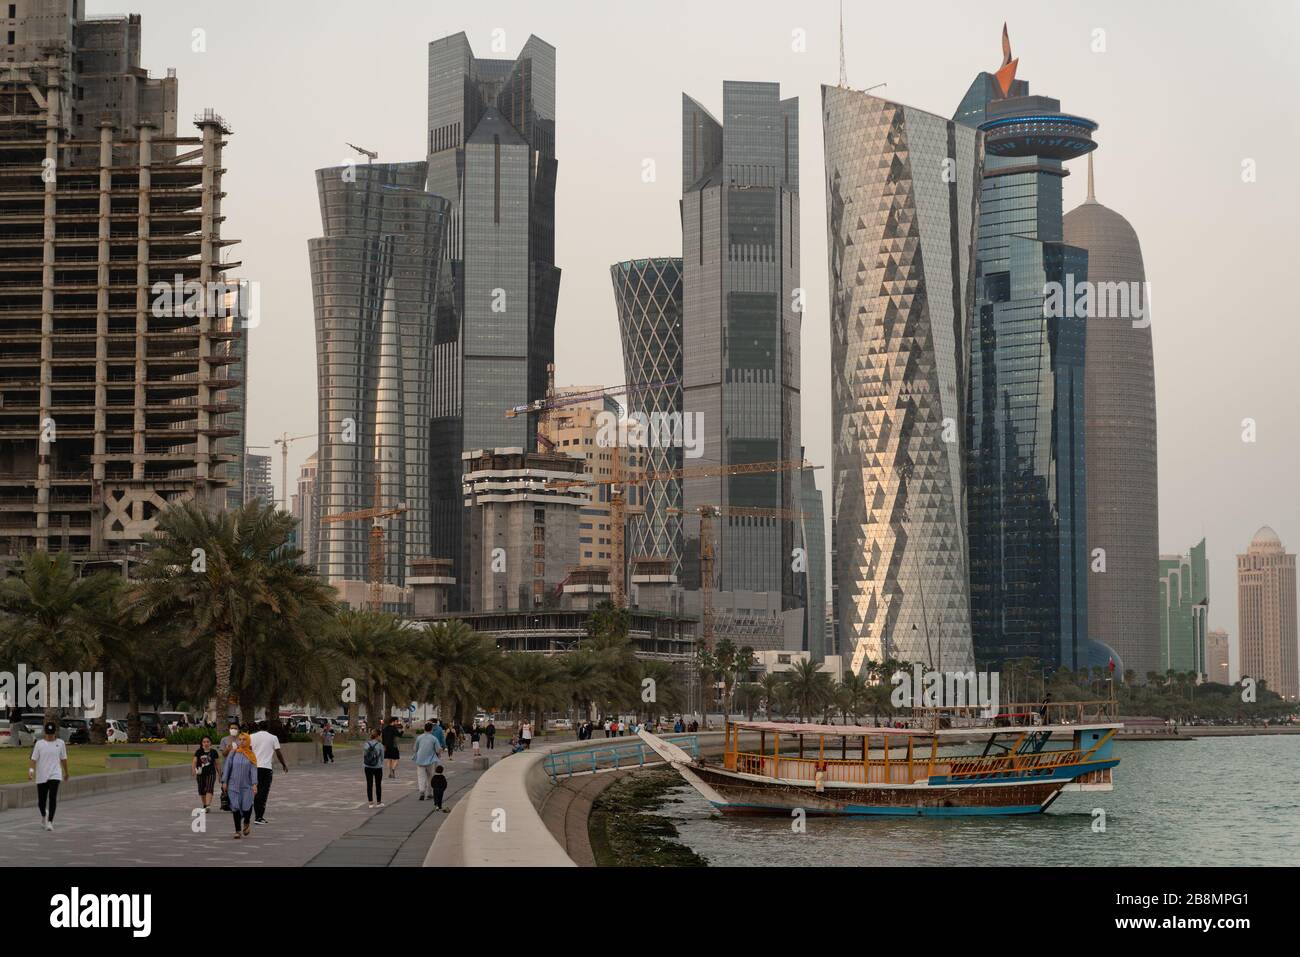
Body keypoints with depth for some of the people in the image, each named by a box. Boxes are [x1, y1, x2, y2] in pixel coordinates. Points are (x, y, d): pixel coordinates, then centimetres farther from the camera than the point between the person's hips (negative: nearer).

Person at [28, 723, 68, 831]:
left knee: (53, 798, -16)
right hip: (41, 776, 1)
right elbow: (33, 759, -5)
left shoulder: (60, 743, 3)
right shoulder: (39, 744, 0)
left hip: (55, 775, -1)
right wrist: (30, 770, -20)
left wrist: (66, 773, 20)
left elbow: (63, 759, 13)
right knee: (41, 801, 8)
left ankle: (50, 822, -14)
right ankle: (44, 816, 39)